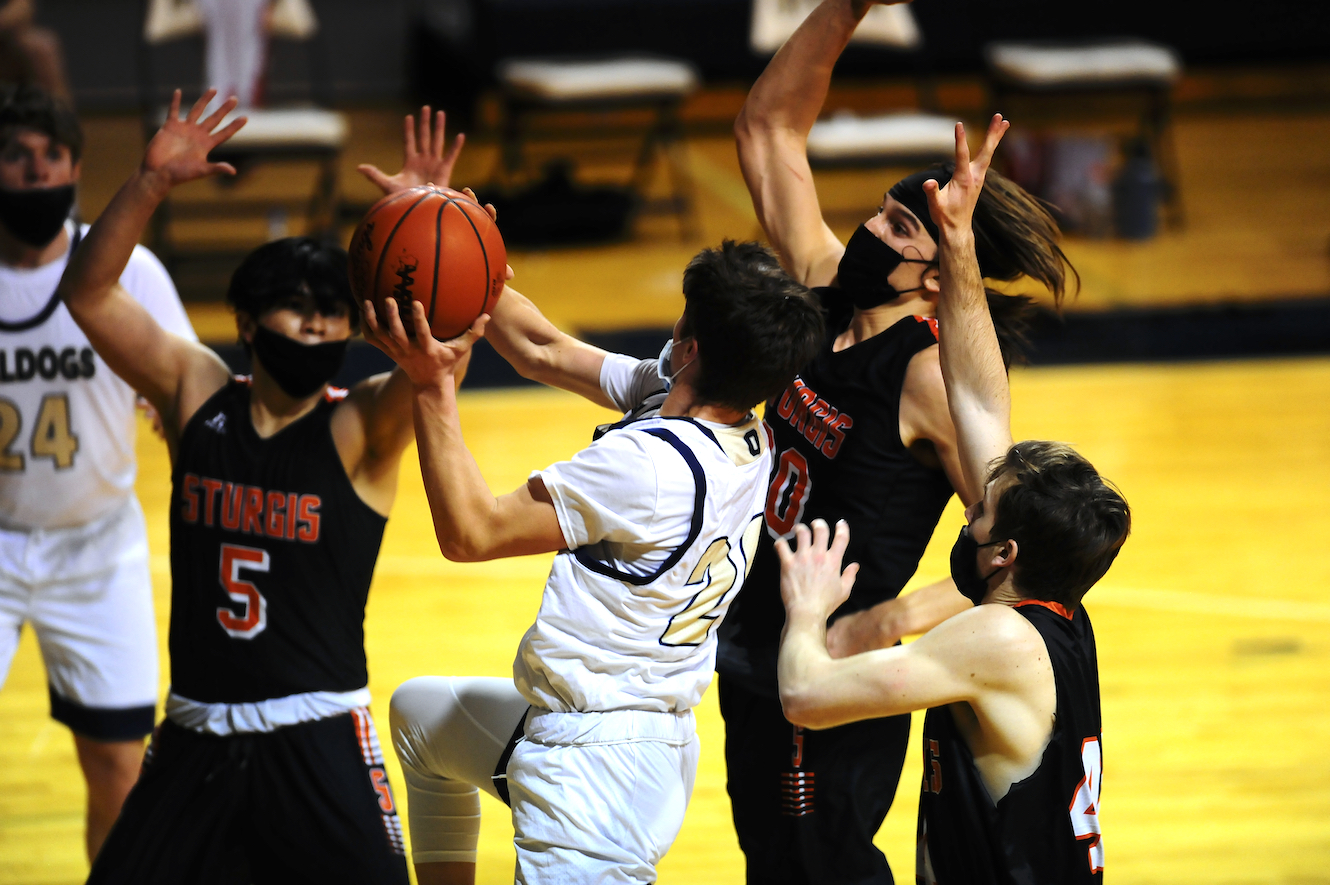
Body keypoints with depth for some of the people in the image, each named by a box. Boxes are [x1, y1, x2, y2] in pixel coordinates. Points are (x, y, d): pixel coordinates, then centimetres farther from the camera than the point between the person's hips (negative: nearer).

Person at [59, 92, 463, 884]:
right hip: (196, 737, 3)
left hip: (319, 747, -3)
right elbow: (88, 293, -2)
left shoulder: (362, 427, -7)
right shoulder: (198, 396, 3)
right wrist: (152, 184, -15)